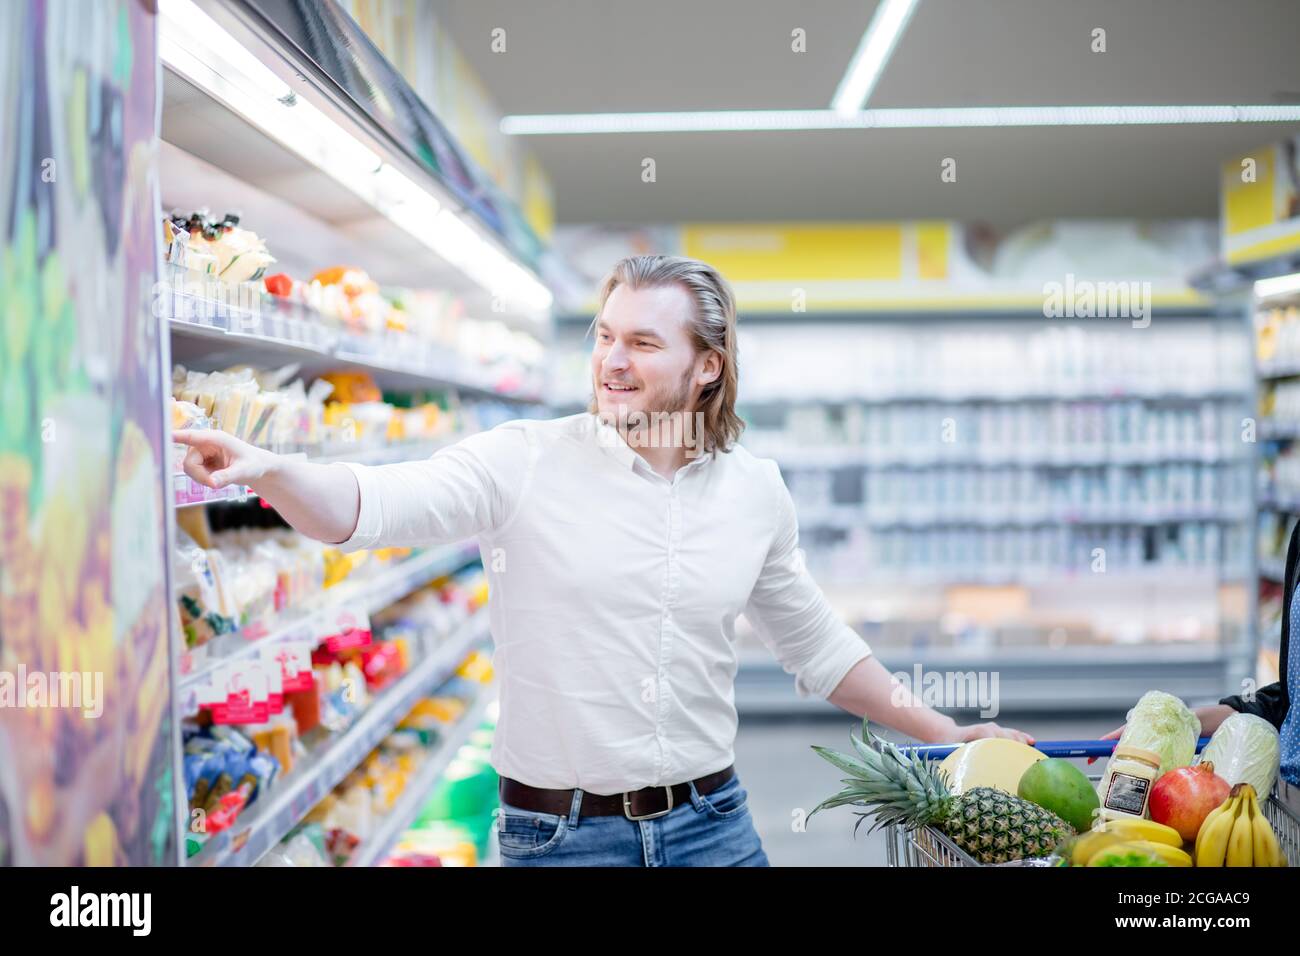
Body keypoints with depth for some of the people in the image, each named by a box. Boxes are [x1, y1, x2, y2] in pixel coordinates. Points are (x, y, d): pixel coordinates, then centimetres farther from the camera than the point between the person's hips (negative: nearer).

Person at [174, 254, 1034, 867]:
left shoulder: (754, 488, 2)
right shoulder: (527, 462, -9)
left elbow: (815, 643, 14)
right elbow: (369, 506, -21)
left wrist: (948, 736, 15)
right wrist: (267, 469, -41)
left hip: (711, 823, 3)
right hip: (559, 832, -3)